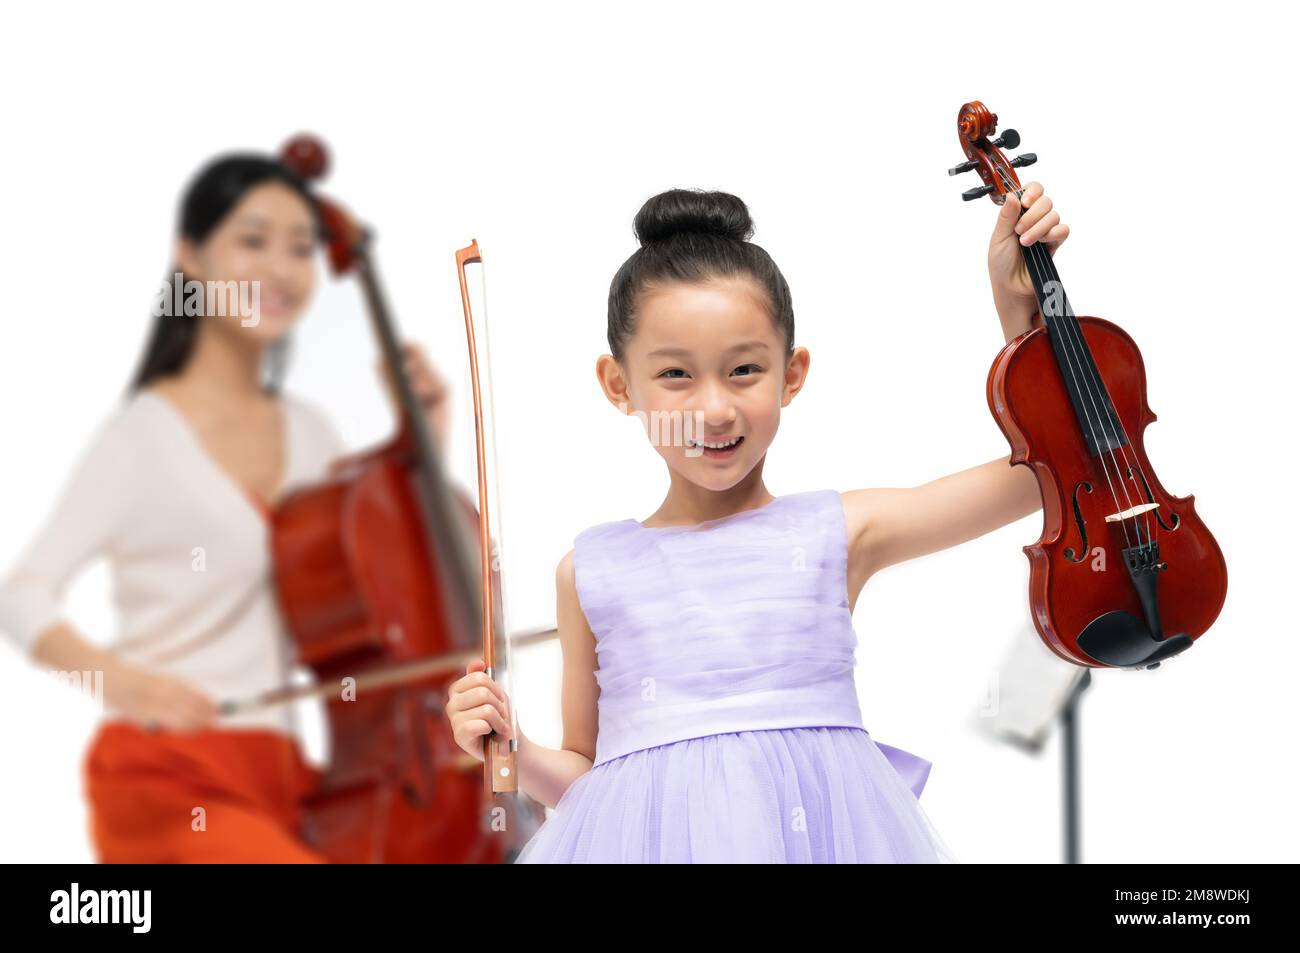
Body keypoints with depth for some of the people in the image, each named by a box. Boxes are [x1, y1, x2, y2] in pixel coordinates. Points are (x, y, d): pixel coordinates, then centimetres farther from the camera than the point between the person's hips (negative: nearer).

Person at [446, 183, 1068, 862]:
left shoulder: (837, 534, 4)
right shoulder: (589, 573, 7)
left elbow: (1035, 471, 7)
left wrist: (1016, 301, 1)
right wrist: (513, 754, -7)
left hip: (818, 829, 0)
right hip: (646, 836, 1)